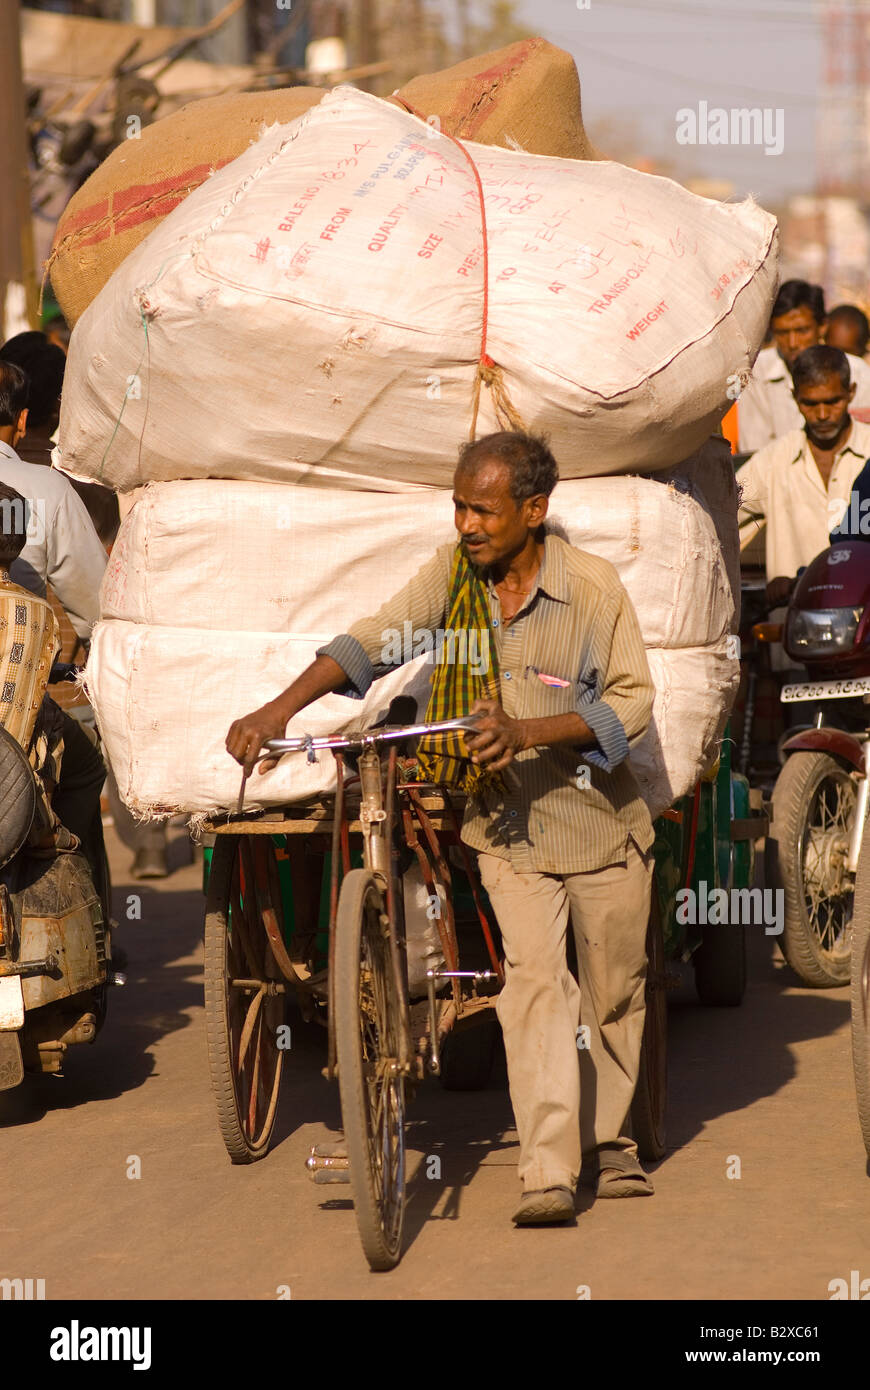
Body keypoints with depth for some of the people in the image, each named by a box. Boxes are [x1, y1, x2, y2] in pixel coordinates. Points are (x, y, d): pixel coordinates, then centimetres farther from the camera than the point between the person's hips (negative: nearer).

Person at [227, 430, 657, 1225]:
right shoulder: (452, 576, -3)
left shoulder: (593, 586, -13)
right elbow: (372, 643, -9)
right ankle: (548, 1173, -20)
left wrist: (528, 729, -27)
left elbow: (631, 703, -14)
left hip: (601, 824, -1)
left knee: (613, 992, 11)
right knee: (534, 978, -15)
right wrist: (280, 709, -22)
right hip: (509, 825, 1)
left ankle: (609, 1141, 32)